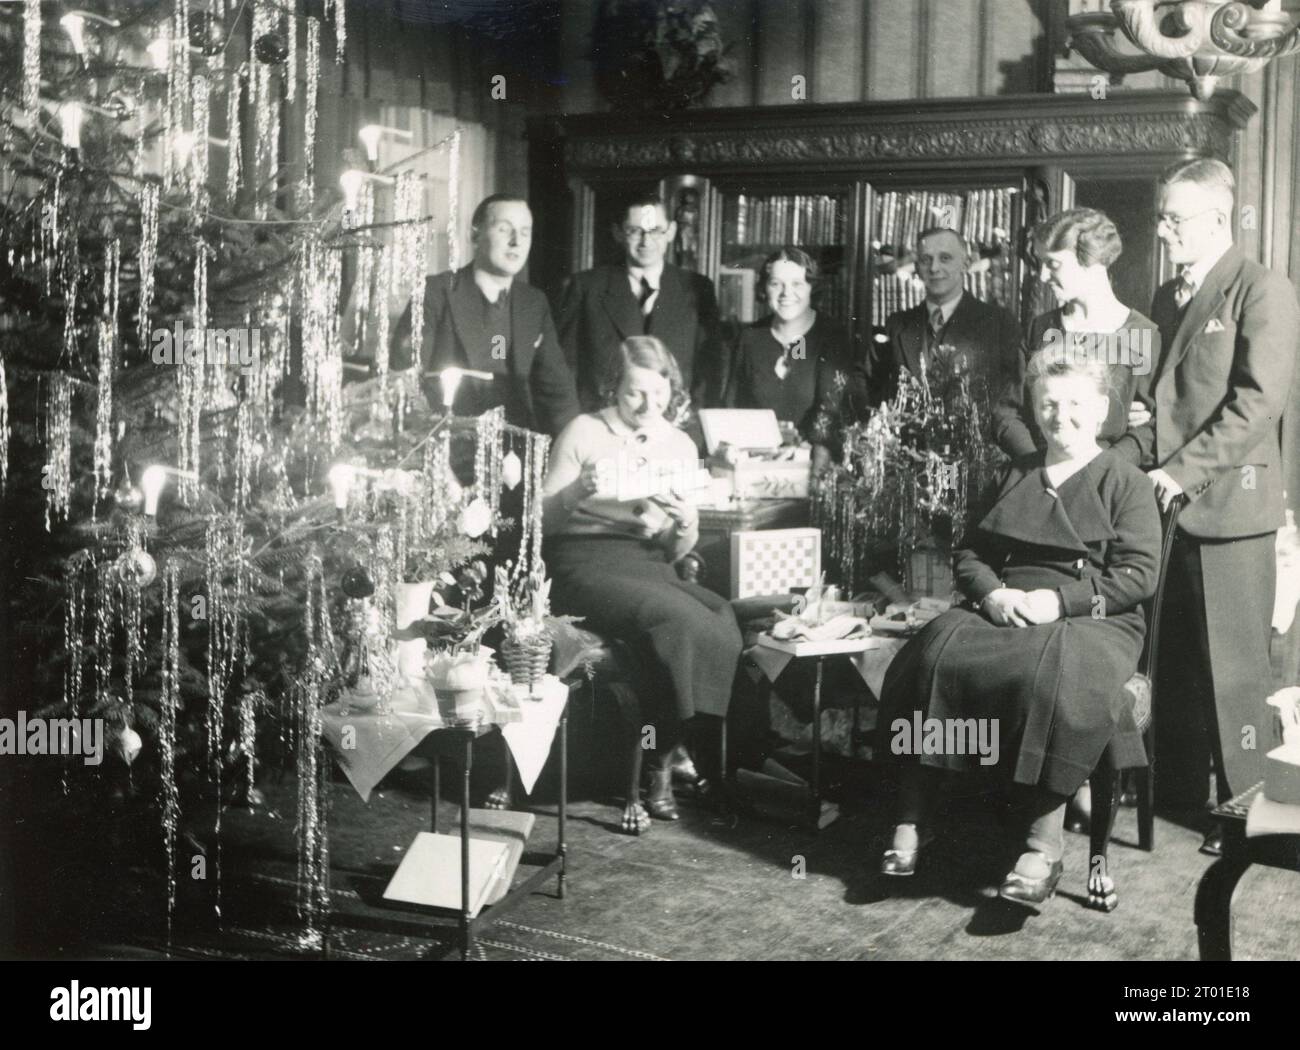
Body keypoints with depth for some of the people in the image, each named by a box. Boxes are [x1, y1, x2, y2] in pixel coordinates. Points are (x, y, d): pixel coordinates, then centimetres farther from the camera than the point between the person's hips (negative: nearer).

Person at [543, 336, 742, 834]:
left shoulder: (679, 446, 15)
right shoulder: (584, 432, 3)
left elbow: (675, 553, 15)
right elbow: (543, 521, 1)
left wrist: (686, 526, -8)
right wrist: (576, 494, -18)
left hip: (649, 565, 5)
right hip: (586, 563, -4)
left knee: (721, 622, -28)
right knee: (681, 620, -32)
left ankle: (659, 764, -17)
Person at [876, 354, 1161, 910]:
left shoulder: (1124, 481, 7)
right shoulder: (1015, 475, 22)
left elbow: (1139, 574, -4)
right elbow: (968, 553, 18)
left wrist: (1059, 599, -16)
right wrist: (992, 593, -5)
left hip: (1090, 619, -4)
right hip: (1000, 608, 4)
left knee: (1052, 675, -38)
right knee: (933, 652, -26)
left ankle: (1044, 844, -33)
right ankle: (913, 819, -26)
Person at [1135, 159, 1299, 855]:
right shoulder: (1165, 300, 18)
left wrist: (1182, 470, -17)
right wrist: (1135, 461, 5)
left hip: (1226, 505, -7)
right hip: (1166, 506, 7)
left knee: (1234, 667, -1)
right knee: (1173, 660, 10)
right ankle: (1179, 789, 20)